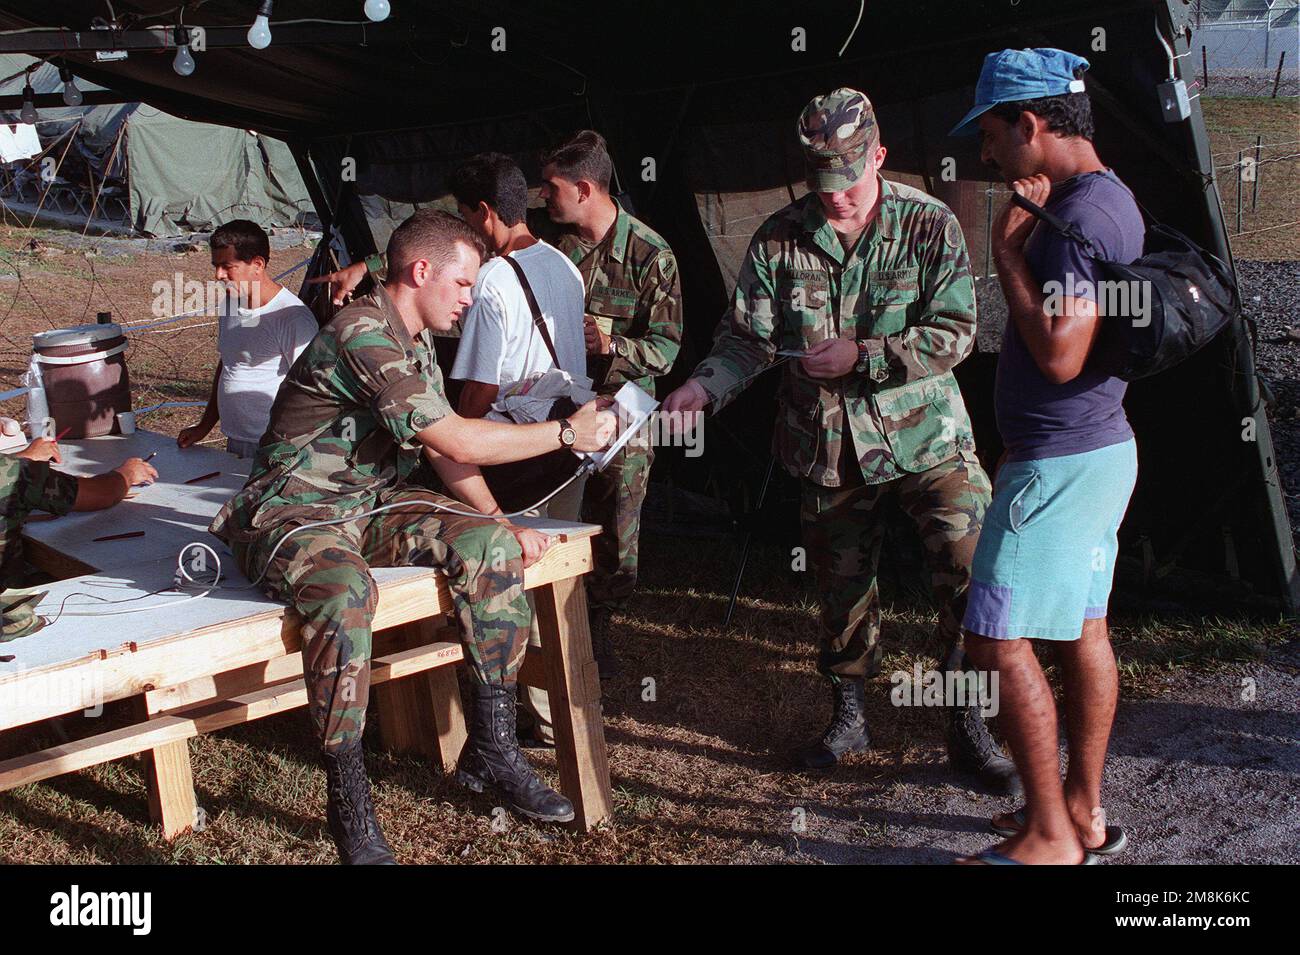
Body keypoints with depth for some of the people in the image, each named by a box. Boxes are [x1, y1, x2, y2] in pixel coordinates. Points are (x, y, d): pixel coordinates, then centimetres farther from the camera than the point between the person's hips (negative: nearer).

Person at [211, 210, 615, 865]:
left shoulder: (415, 340, 10)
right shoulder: (362, 333, -22)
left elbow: (443, 449, 12)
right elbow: (459, 443, -24)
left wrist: (499, 522, -2)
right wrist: (569, 434, -15)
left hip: (373, 507, 9)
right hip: (294, 514, -9)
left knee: (491, 546, -12)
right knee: (346, 593, -39)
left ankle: (490, 748, -5)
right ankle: (348, 802, -26)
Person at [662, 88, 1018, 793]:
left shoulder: (929, 226, -8)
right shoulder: (779, 240, -2)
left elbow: (953, 335, -13)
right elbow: (748, 339, -3)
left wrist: (862, 356, -22)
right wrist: (702, 388, -21)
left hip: (924, 436, -2)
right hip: (829, 444, 2)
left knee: (972, 571, -9)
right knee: (841, 584, 13)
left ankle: (969, 729, 7)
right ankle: (849, 716, 33)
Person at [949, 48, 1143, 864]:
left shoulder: (1079, 215, -20)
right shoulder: (1110, 198, 12)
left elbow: (1060, 355, -26)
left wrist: (1010, 254, -18)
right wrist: (1034, 231, 11)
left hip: (1058, 465, -11)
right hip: (1102, 451, 11)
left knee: (998, 638, -4)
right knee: (1083, 630, 16)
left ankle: (1050, 835, 6)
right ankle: (1085, 812, 27)